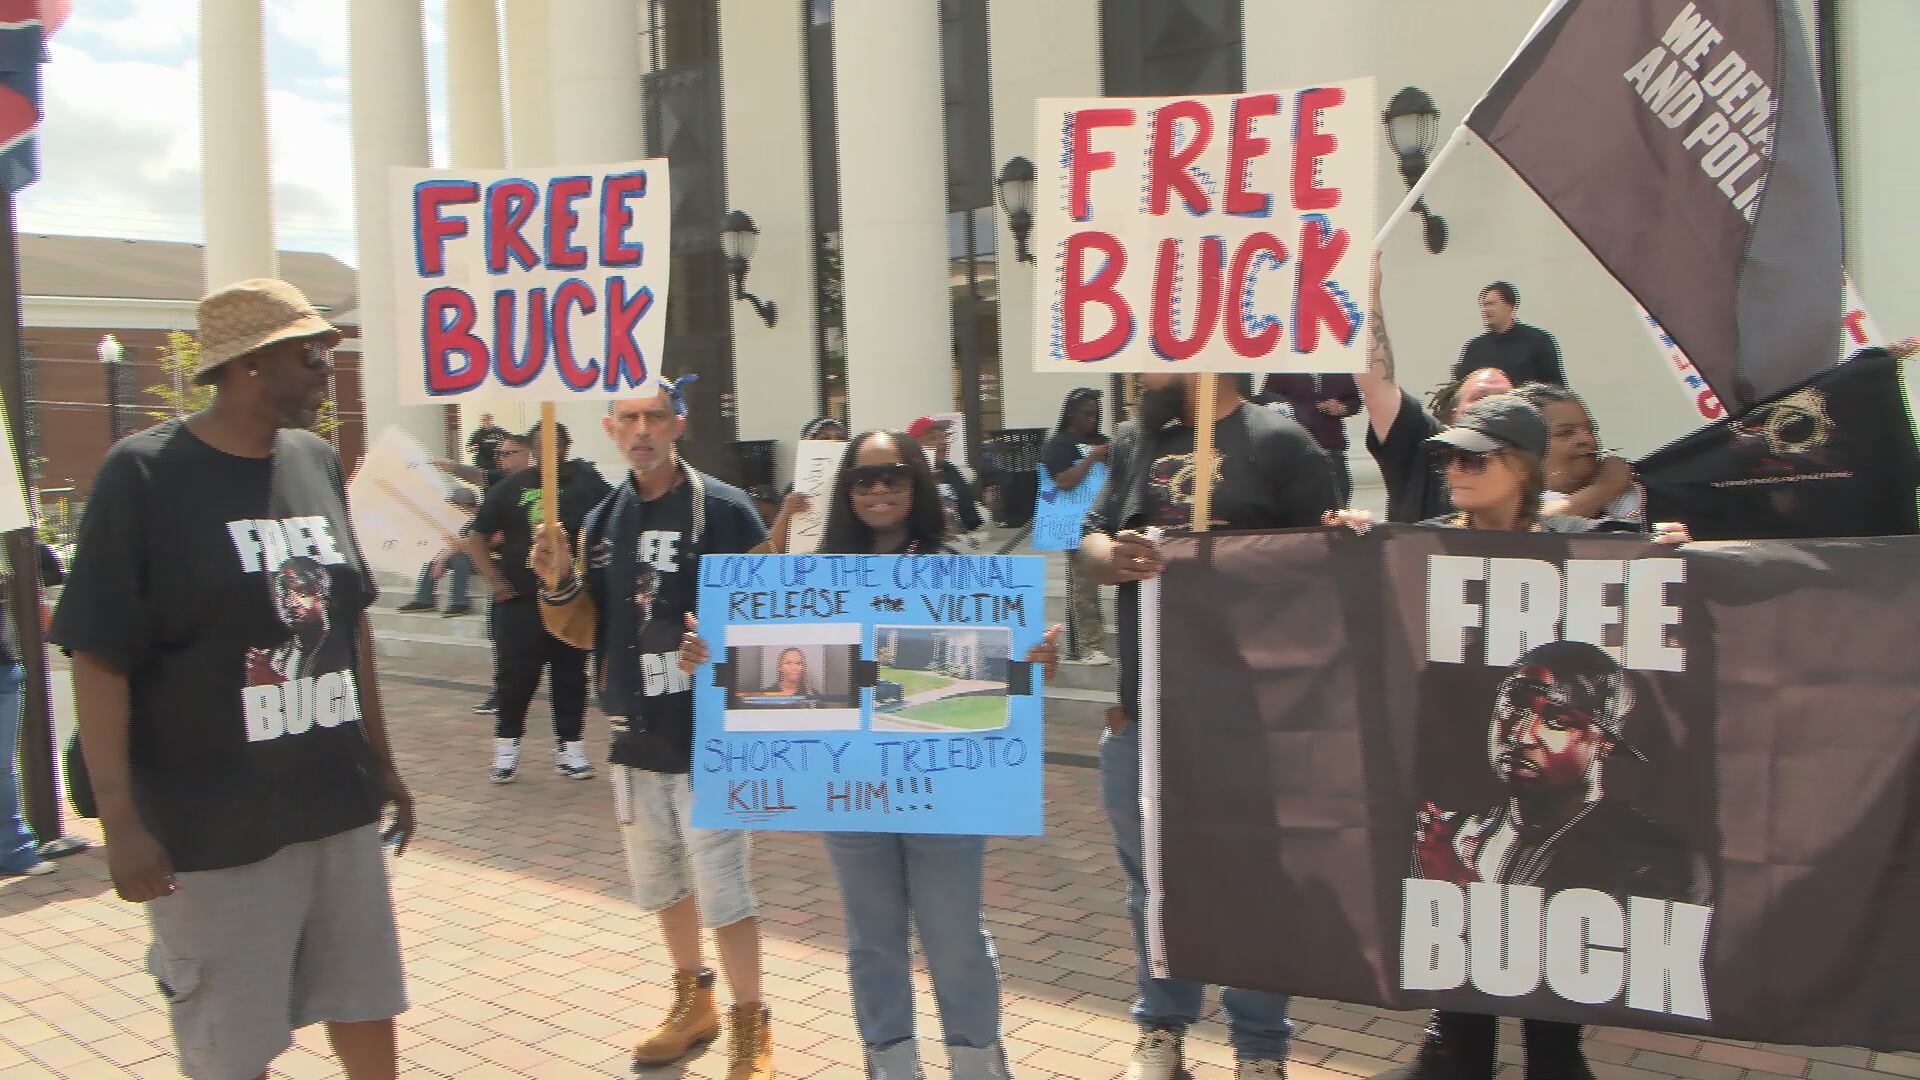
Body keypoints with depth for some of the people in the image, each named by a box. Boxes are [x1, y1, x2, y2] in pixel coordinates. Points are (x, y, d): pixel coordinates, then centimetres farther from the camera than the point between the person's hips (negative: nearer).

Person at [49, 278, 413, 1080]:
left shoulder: (317, 462, 7)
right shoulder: (144, 473, -11)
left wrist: (382, 763, 17)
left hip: (340, 804, 5)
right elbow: (99, 658, -13)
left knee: (367, 1006, 16)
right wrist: (120, 818, -17)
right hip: (216, 827, -5)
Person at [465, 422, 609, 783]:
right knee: (516, 676, 3)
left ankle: (569, 747, 18)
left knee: (570, 677, 8)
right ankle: (507, 746, 18)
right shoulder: (512, 487, 2)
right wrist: (497, 583, -2)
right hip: (520, 601, 0)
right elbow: (476, 537, 6)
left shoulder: (587, 484, 0)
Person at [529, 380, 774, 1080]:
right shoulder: (602, 523, 8)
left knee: (723, 891, -2)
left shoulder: (725, 510, -9)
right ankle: (693, 1003, 39)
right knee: (660, 883, 19)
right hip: (636, 736, 6)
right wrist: (560, 583, -5)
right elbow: (588, 632, 13)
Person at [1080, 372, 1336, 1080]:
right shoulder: (1133, 441, 12)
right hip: (1141, 714, 5)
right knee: (1153, 885, 17)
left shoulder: (1278, 443, -5)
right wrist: (1116, 557, -12)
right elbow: (1091, 544, 10)